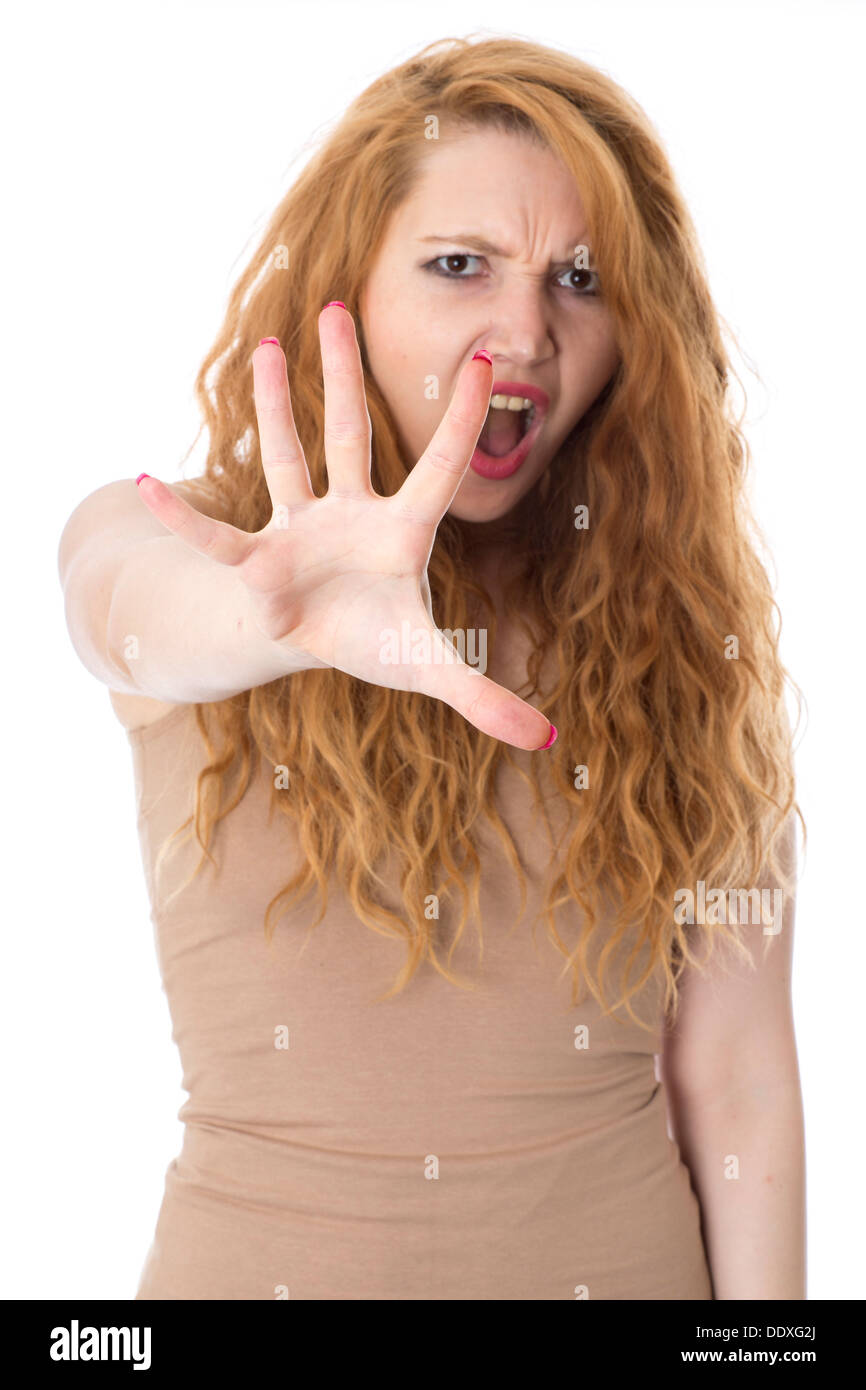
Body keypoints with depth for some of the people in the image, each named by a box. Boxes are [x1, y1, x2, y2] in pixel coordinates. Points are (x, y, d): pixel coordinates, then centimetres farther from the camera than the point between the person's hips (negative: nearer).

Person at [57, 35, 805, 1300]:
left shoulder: (686, 623, -7)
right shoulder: (151, 538, -8)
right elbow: (144, 603, -33)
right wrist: (282, 614, -52)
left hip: (616, 1254, 1)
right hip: (254, 1250, 0)